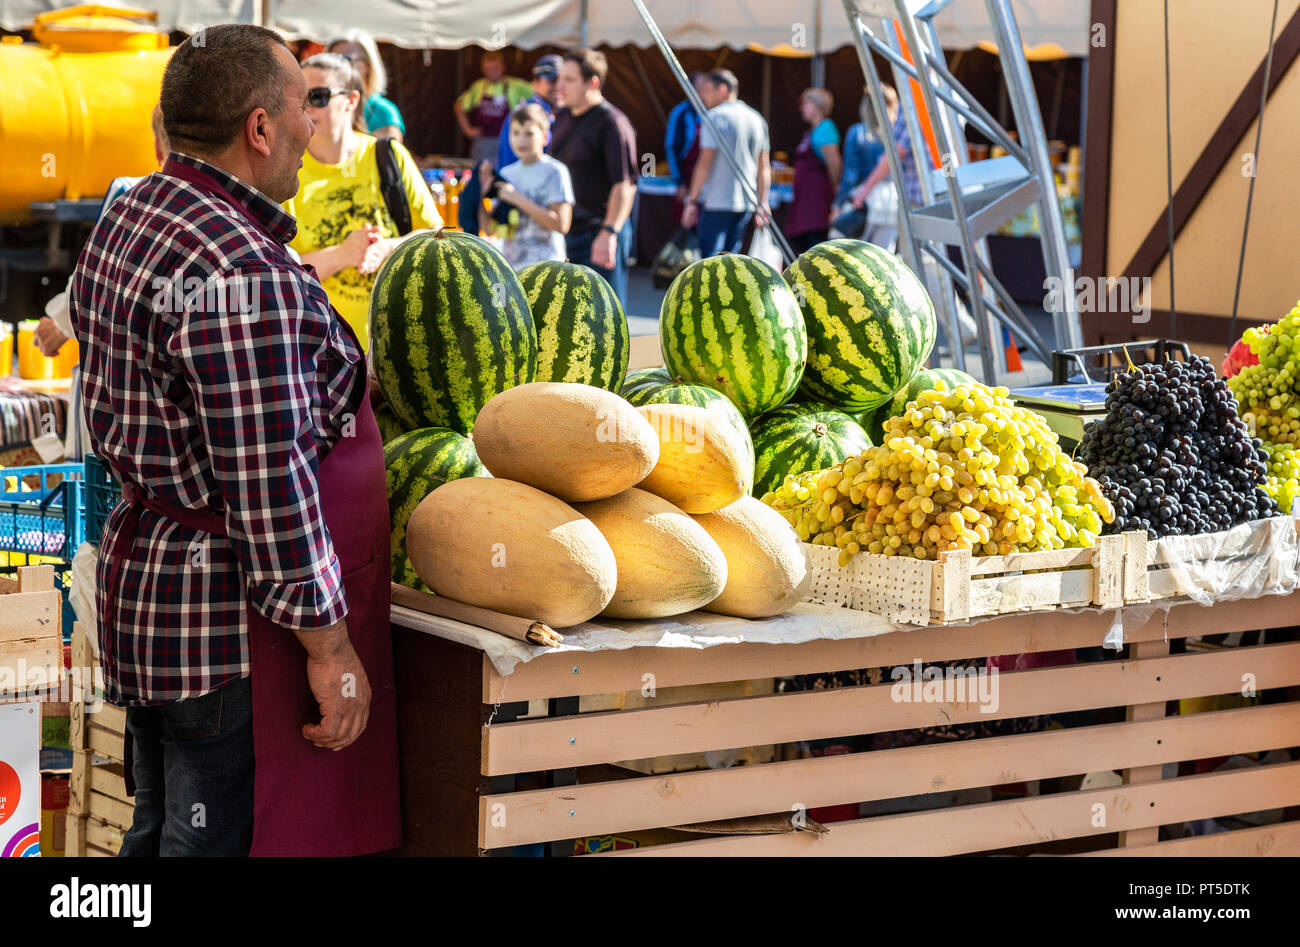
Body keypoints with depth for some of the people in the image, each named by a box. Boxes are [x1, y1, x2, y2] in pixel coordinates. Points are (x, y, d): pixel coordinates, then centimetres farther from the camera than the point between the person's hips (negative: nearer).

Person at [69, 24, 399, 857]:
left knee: (159, 832, 19)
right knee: (219, 843, -2)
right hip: (230, 630, -10)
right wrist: (329, 647, -19)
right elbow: (270, 489, -25)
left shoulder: (128, 222, 9)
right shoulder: (242, 274, -24)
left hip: (147, 575, 10)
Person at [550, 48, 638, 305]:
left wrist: (609, 233, -28)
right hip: (565, 233, 8)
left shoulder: (612, 124, -12)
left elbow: (625, 184, -19)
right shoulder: (562, 116, 14)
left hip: (598, 233, -8)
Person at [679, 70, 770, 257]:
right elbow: (764, 168, 15)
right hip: (745, 203, 7)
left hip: (716, 201, -7)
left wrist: (692, 201, -9)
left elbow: (705, 162, -13)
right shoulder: (757, 119, 14)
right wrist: (762, 205, 18)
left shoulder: (715, 117, -7)